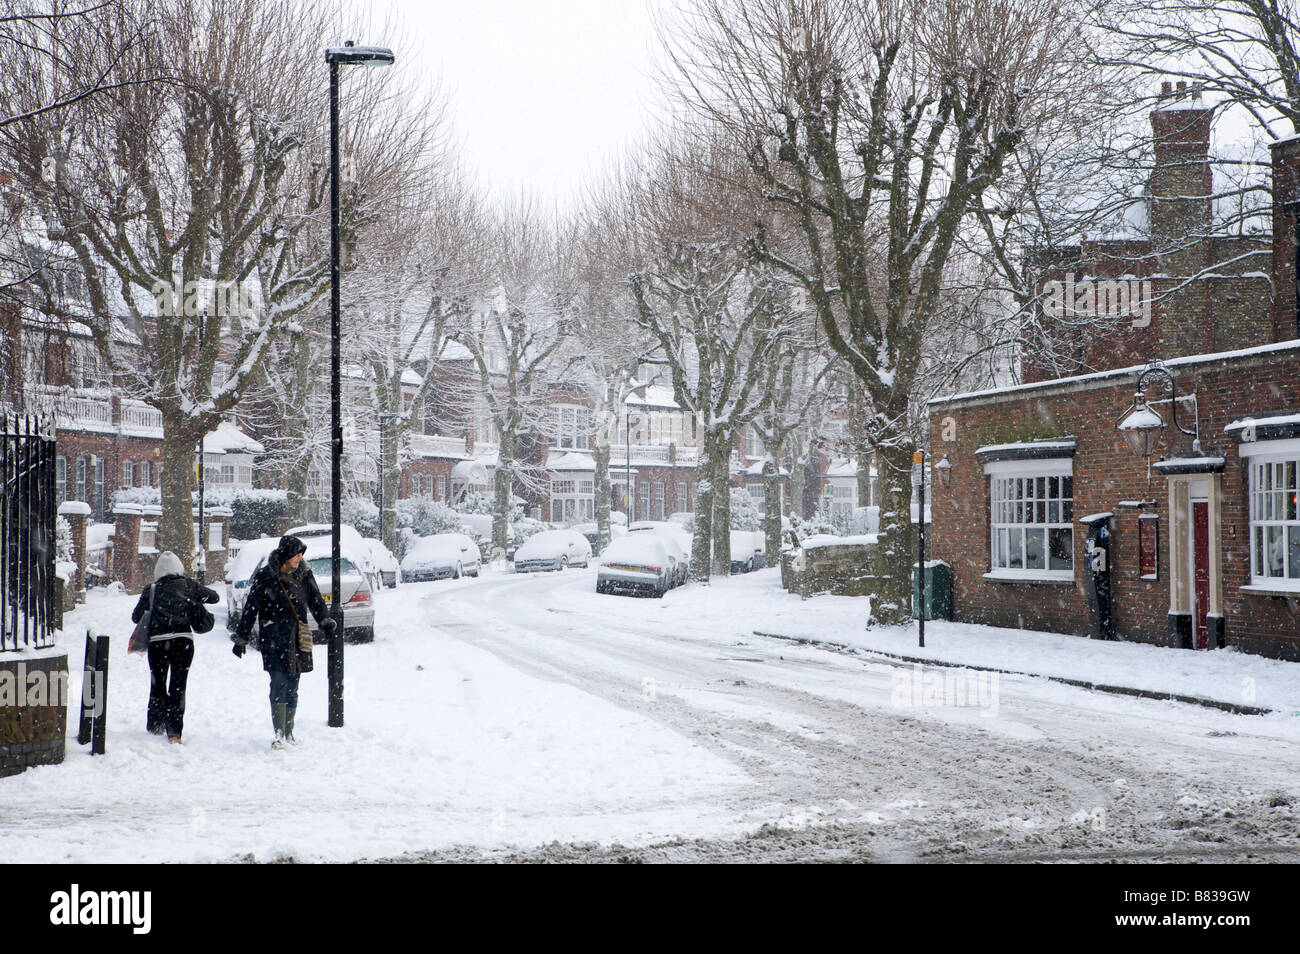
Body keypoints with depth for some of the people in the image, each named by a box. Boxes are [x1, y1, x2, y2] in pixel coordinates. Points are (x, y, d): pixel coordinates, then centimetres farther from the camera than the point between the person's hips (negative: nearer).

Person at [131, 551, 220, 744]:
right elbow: (214, 597, 13)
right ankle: (174, 731, -7)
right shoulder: (188, 585, 3)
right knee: (178, 687, 3)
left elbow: (136, 617, 6)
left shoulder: (151, 590, 3)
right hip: (182, 641, 0)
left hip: (157, 642, 0)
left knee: (157, 685, 17)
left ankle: (155, 726, 23)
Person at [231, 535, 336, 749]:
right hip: (274, 640, -4)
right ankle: (279, 734, -15)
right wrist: (241, 638, 0)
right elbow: (251, 608, -2)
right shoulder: (265, 577, -6)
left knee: (292, 689, 8)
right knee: (279, 685, -13)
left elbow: (316, 601, 15)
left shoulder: (304, 575, 8)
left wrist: (325, 621, -3)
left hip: (298, 640, 5)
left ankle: (289, 733, 16)